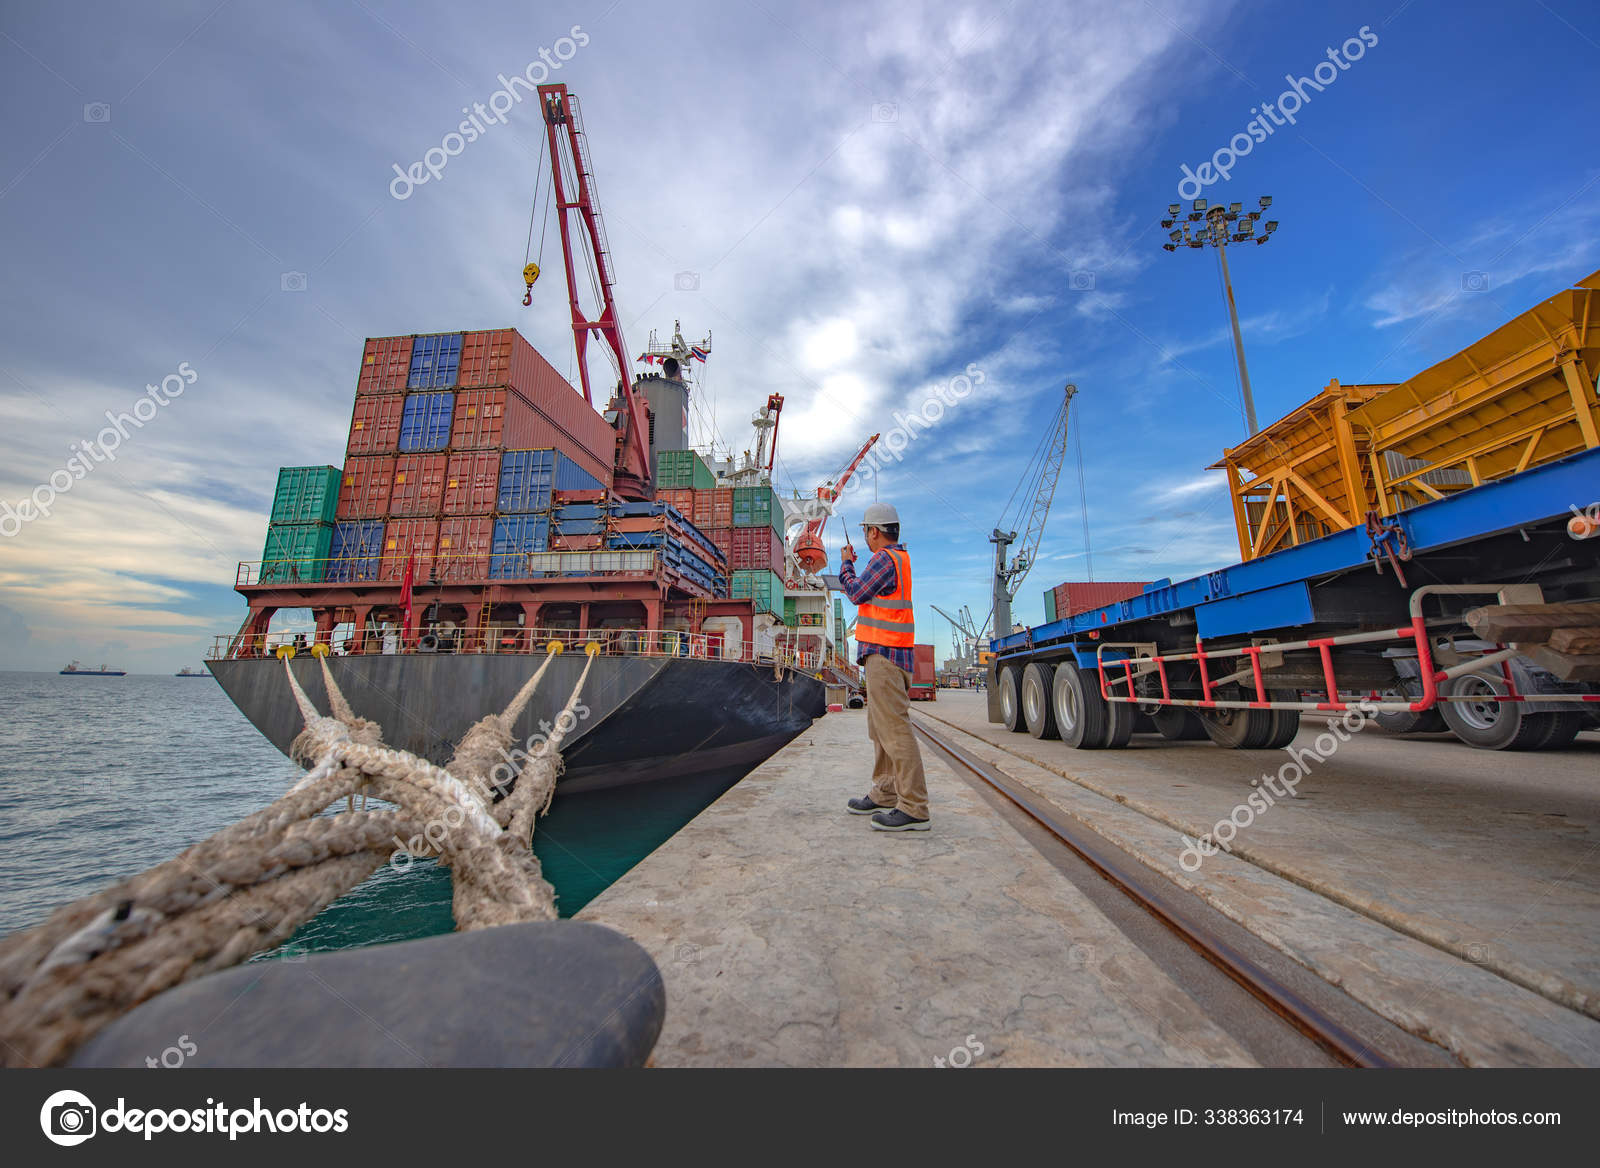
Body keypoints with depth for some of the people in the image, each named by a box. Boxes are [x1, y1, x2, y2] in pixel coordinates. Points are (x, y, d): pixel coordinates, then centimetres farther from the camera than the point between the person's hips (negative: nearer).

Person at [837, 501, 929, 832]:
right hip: (884, 654, 11)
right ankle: (885, 795, 24)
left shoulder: (884, 559, -12)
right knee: (879, 728, 15)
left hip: (884, 654, -11)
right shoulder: (900, 558, 20)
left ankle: (913, 808, -8)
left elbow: (856, 594, -7)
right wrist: (850, 566, 29)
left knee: (893, 728, -11)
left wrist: (846, 563, 8)